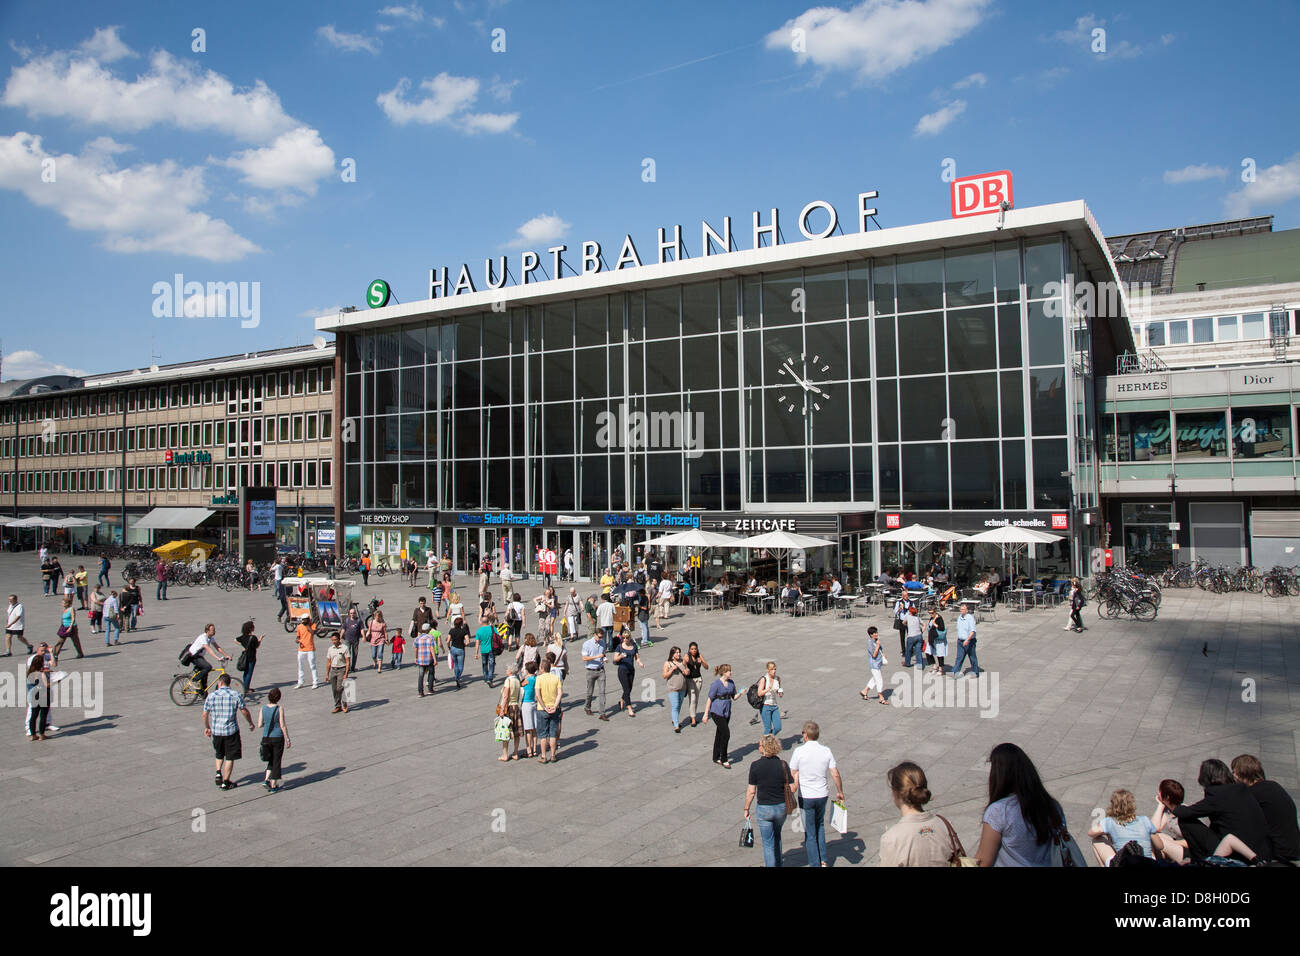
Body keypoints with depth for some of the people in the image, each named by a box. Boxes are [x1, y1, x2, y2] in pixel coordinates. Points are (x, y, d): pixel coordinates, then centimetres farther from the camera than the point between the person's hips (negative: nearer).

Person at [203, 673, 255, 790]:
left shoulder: (211, 696, -3)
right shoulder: (235, 696, -7)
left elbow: (205, 715, 3)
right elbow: (245, 712, -3)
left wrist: (207, 728, 20)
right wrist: (251, 724, 13)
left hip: (216, 731, 2)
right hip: (231, 731, -2)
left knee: (219, 754, 26)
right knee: (230, 758, 8)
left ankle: (218, 773, 10)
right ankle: (226, 782, 11)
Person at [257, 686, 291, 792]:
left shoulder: (263, 708, -3)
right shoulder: (279, 709, -14)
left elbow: (259, 725, -1)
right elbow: (282, 726, -12)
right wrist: (287, 739, -4)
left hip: (266, 738, 4)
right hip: (277, 738, -4)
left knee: (271, 760, 22)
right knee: (277, 761, 8)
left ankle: (266, 780, 9)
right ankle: (273, 785, 13)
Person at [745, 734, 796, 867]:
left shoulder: (755, 765, -14)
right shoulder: (782, 764, -9)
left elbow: (751, 791, -11)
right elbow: (791, 789, -6)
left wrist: (746, 809, 2)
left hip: (764, 808, -3)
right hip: (781, 807, 3)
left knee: (768, 842, 10)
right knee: (777, 836, 27)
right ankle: (778, 863, 39)